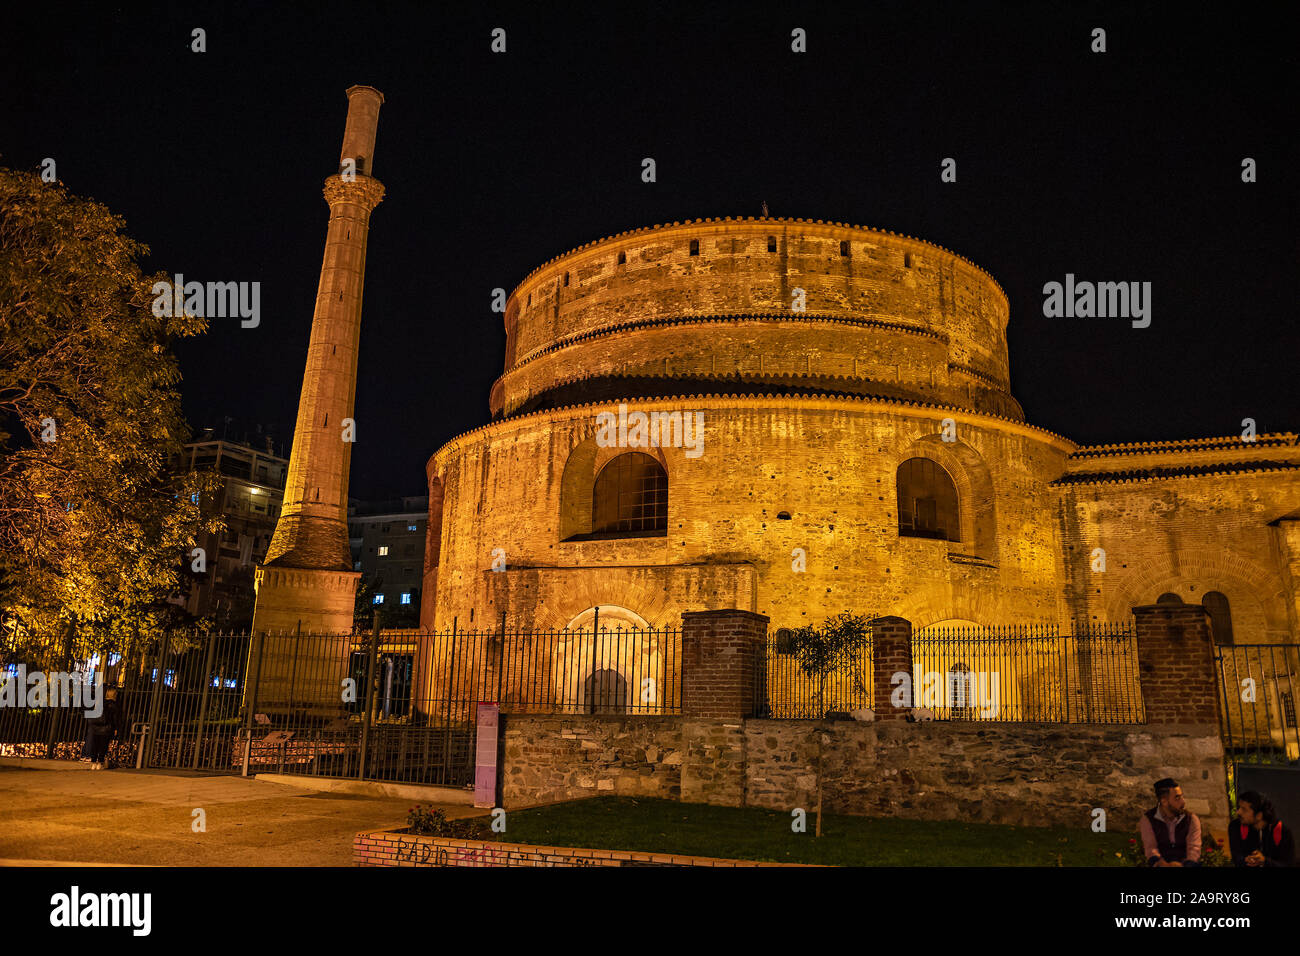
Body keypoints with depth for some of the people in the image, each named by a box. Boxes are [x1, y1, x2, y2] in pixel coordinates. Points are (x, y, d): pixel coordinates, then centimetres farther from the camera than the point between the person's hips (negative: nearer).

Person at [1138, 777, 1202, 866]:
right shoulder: (1148, 819, 0)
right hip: (1161, 862, -2)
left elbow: (1194, 848, -8)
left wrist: (1187, 864, -29)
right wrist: (1163, 864, -32)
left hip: (1185, 863, 2)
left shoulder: (1191, 819, 4)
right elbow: (1151, 848, -10)